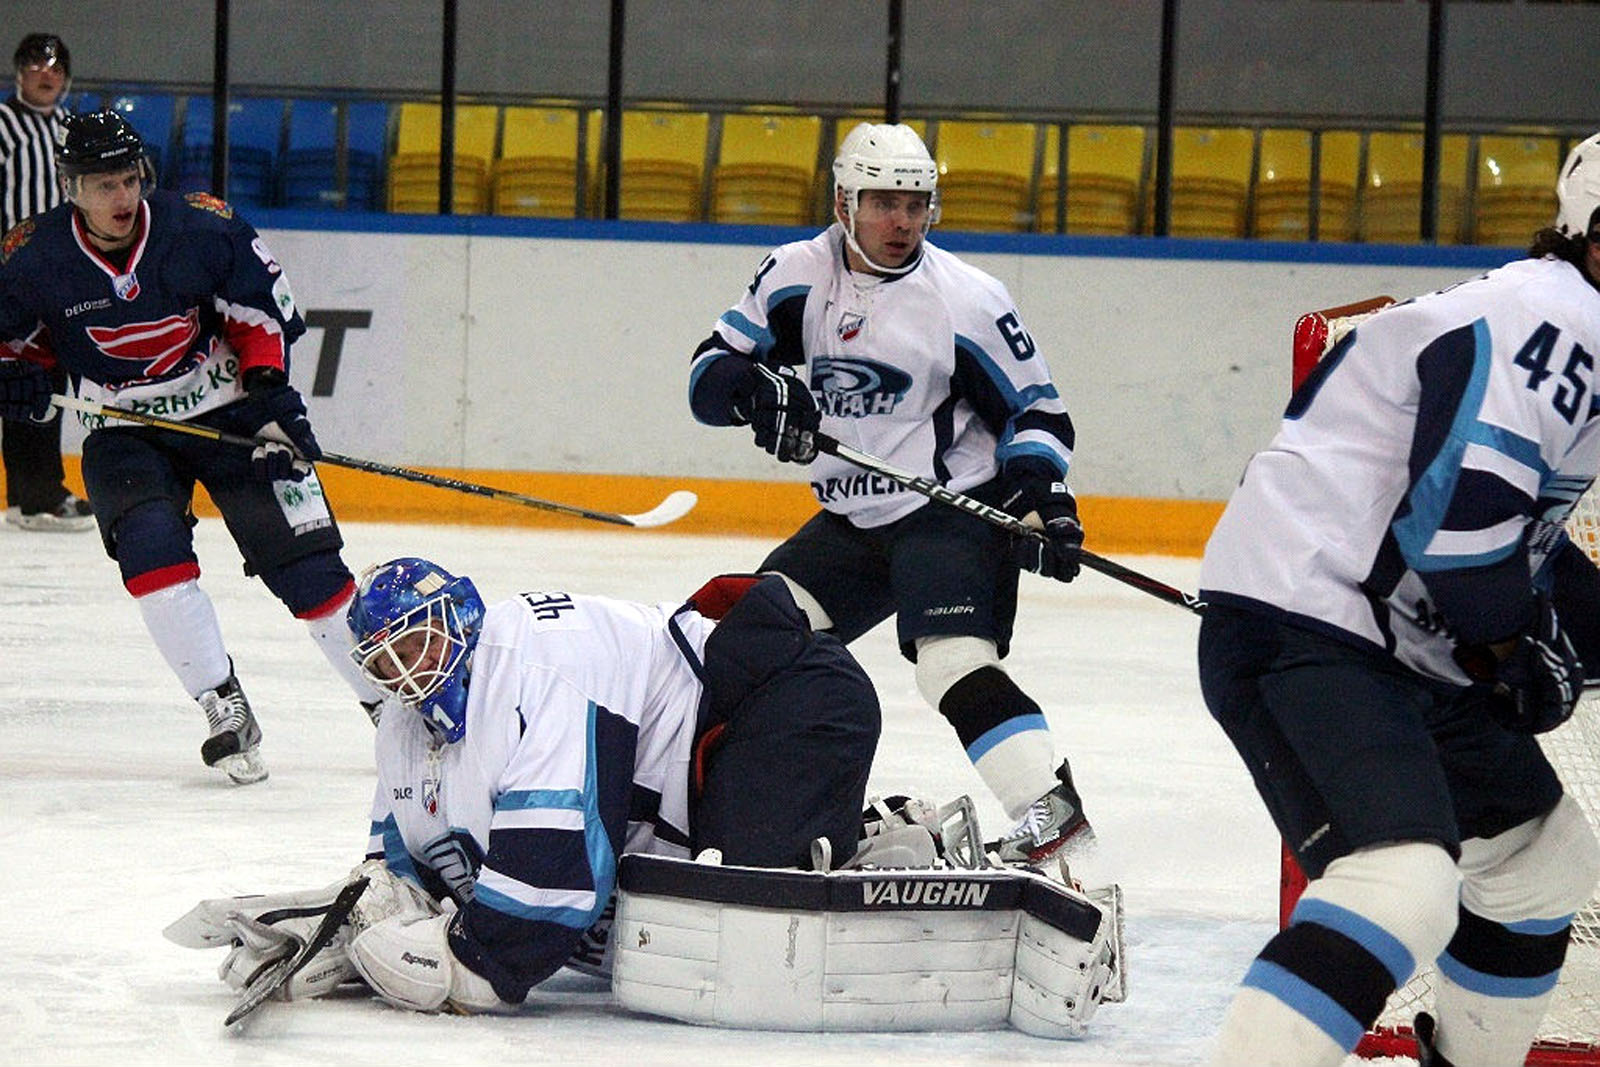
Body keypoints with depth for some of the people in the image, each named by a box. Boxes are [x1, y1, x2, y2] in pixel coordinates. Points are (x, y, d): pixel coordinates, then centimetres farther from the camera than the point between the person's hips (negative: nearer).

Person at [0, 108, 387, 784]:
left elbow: (262, 301, -2)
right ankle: (224, 710, -17)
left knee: (304, 562, -6)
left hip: (229, 414, -1)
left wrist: (267, 386, -12)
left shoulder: (201, 228, -15)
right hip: (124, 433, 1)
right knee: (151, 550, -24)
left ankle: (392, 700, 8)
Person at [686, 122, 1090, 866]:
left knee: (954, 663, -25)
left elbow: (1033, 408, -5)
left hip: (956, 512, -7)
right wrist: (754, 391, -20)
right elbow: (711, 371, 3)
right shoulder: (798, 275, 1)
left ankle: (1052, 806, -32)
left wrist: (1044, 496, -21)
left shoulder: (966, 299, -11)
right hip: (851, 520, 7)